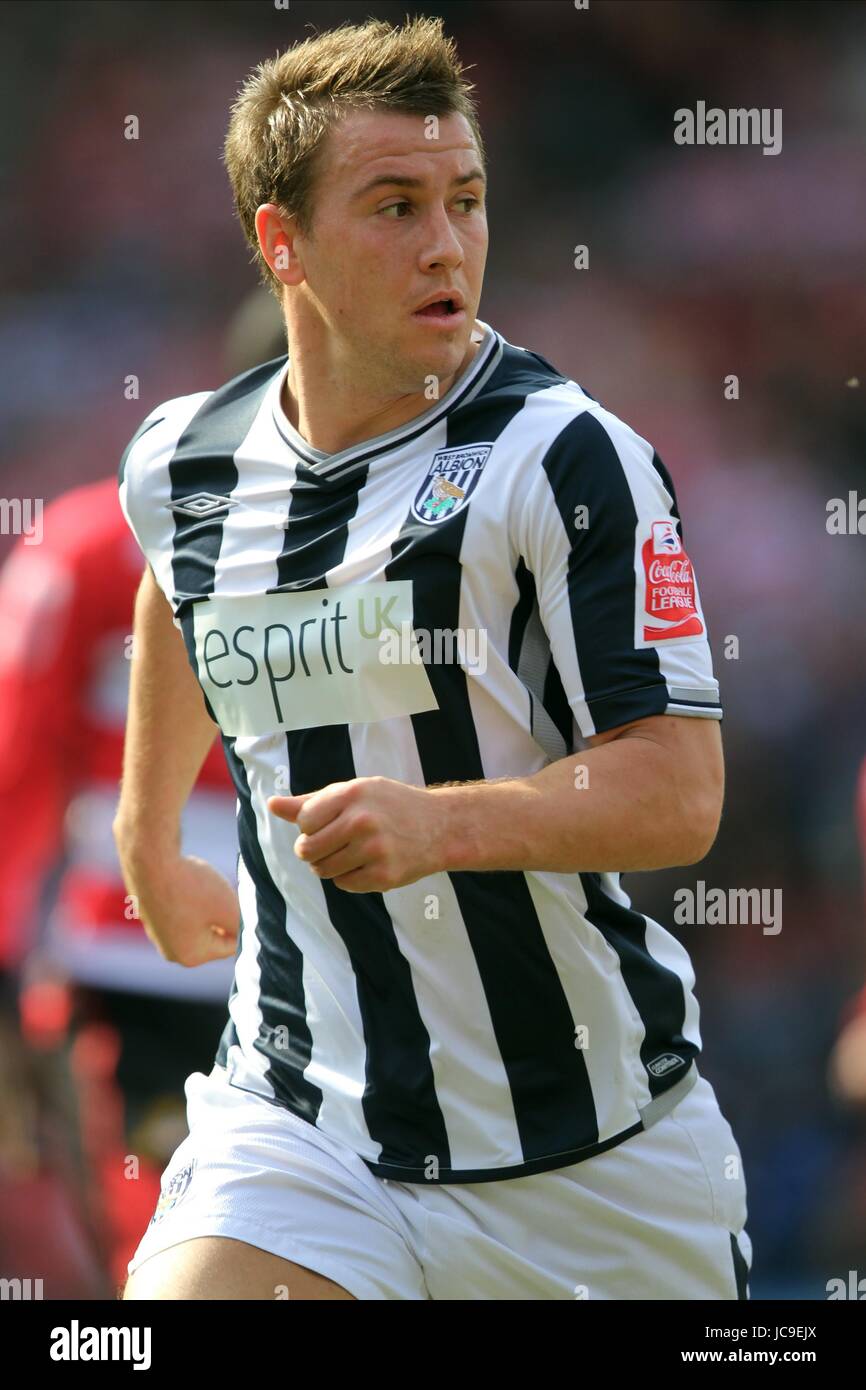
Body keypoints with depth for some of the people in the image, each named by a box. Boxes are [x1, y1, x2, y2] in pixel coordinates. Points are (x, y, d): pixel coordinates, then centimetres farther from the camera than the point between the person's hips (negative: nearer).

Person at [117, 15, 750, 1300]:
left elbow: (678, 790, -18)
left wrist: (441, 822, -33)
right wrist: (149, 841, 37)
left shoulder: (567, 457, -12)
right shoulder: (179, 465, 4)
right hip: (293, 1130, 3)